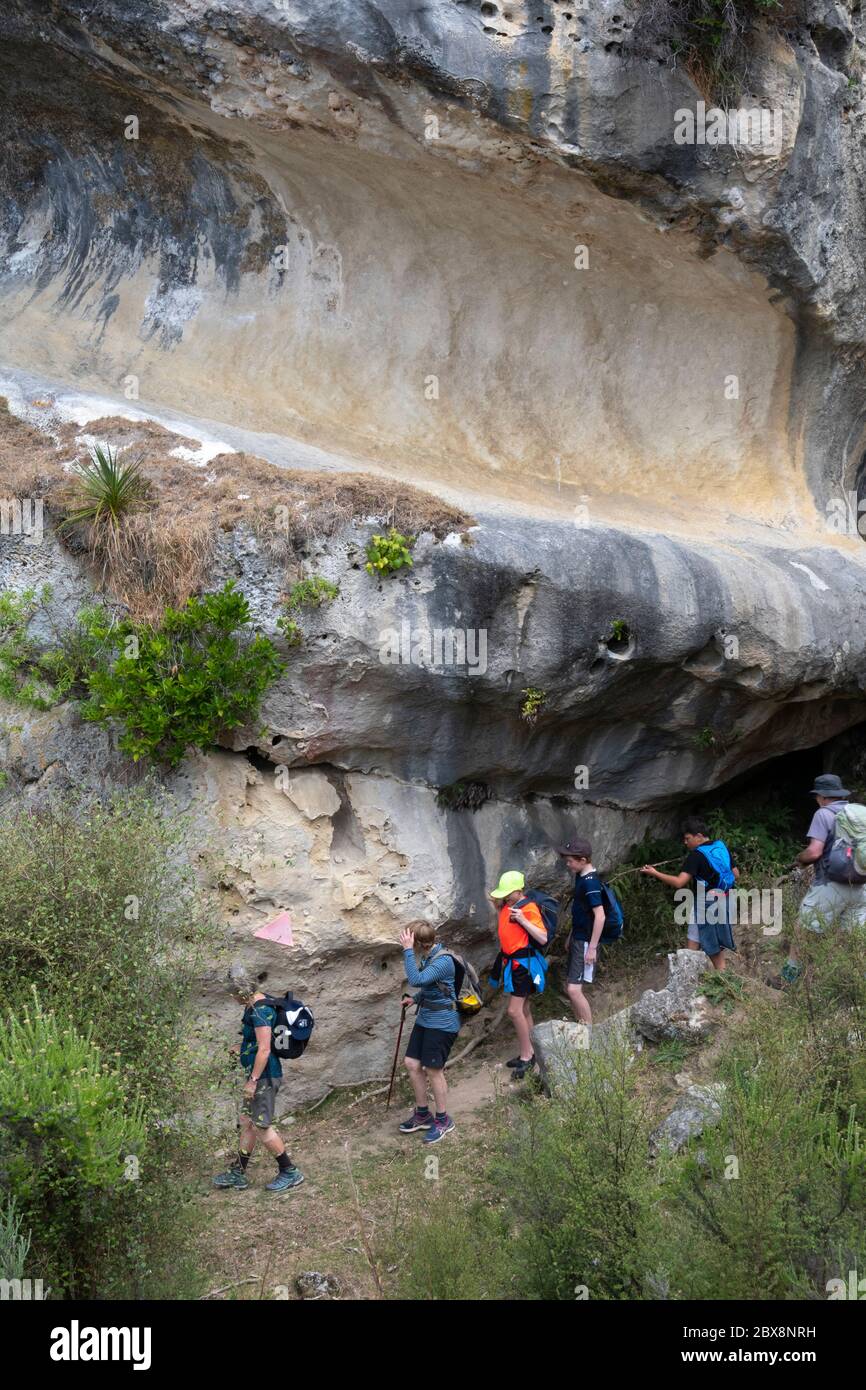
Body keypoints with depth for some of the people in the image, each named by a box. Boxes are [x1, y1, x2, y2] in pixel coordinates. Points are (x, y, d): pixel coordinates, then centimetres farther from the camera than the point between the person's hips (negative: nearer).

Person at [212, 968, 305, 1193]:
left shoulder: (259, 1010, -22)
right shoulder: (256, 1003, 9)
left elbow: (264, 1050, -24)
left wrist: (253, 1080, -22)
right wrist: (243, 1048, 27)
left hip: (264, 1075, -10)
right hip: (258, 1074, 10)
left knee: (261, 1126, -3)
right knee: (247, 1122, 15)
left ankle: (290, 1173, 7)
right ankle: (238, 1173, 25)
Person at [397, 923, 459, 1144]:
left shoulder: (443, 961, -24)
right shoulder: (428, 957, 4)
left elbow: (416, 980, -35)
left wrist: (408, 950, -33)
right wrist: (415, 999, 4)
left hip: (442, 1023, -9)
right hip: (425, 1019, 9)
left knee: (433, 1070, 0)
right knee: (411, 1063, 9)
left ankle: (443, 1120, 17)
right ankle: (422, 1114, 25)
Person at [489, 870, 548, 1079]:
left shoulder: (529, 909, -18)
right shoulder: (507, 905, 6)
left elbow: (543, 939, -22)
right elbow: (501, 931, 21)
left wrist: (523, 920, -29)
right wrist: (498, 909, 7)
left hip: (524, 964, -9)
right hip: (511, 962, 9)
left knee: (515, 1011, -12)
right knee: (523, 1010, 14)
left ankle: (526, 1056, -3)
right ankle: (528, 1054, 22)